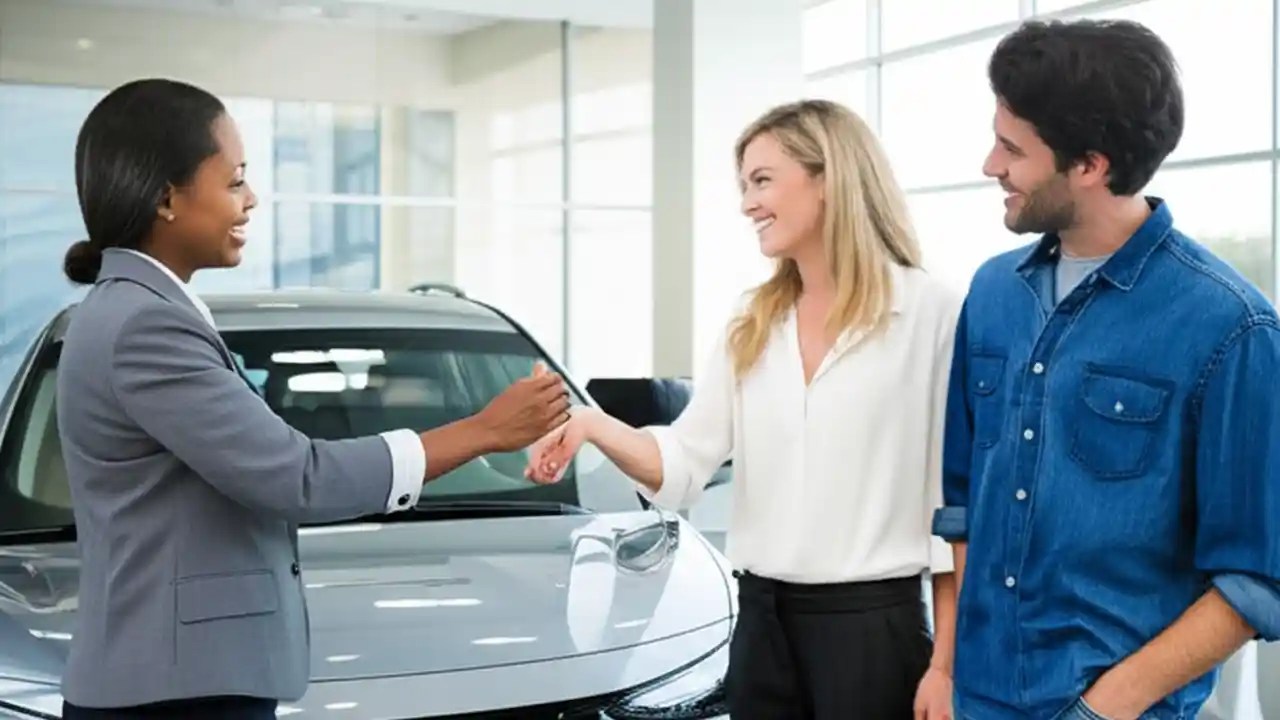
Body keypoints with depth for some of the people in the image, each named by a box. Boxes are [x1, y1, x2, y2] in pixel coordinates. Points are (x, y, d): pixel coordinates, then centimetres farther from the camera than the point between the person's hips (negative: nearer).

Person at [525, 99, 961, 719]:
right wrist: (593, 425, -15)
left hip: (871, 624, -5)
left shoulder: (929, 312, -6)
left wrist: (944, 664, -7)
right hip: (762, 621, 5)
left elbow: (952, 495, -6)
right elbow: (683, 465, 4)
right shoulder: (750, 328, 11)